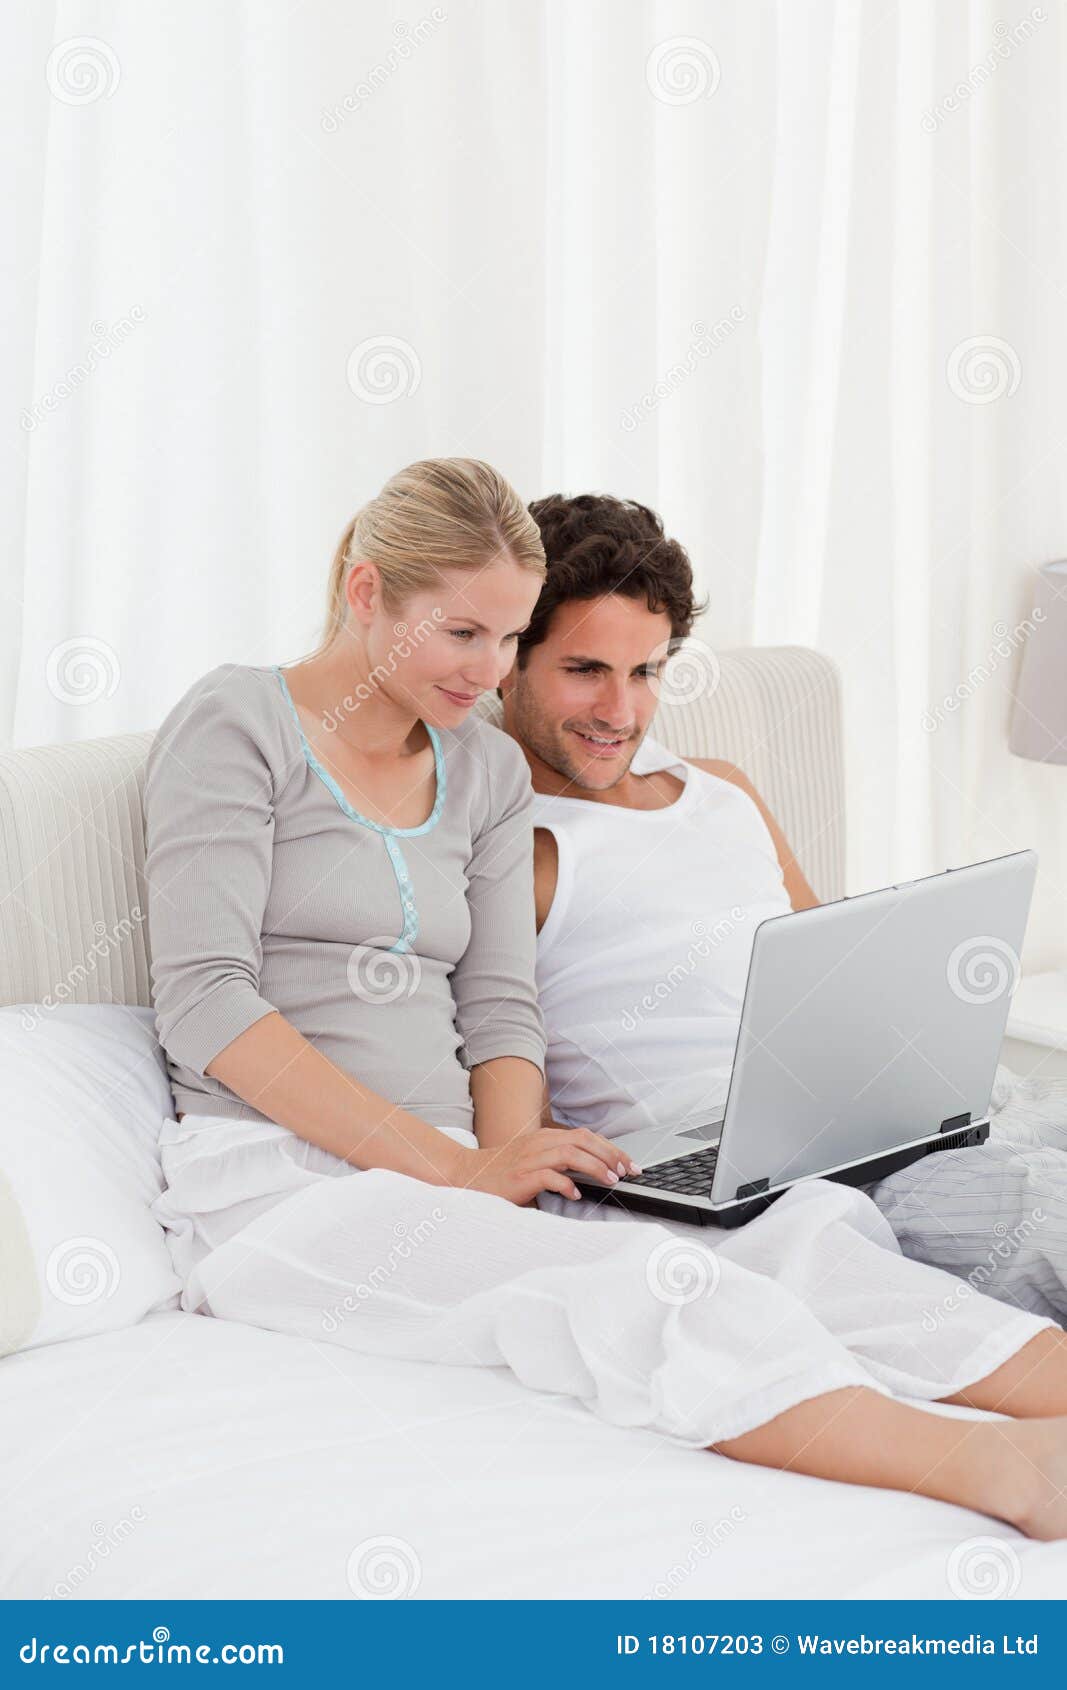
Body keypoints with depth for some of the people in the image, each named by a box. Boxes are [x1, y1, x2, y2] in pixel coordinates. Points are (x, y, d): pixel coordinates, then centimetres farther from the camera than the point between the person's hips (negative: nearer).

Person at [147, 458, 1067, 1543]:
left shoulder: (487, 772, 18)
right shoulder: (236, 724, -1)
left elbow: (498, 1009, 12)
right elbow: (203, 1002, -12)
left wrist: (509, 1159, -11)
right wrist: (455, 1169, -17)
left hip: (444, 1175, 6)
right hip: (277, 1186, -6)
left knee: (794, 1231, -21)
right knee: (632, 1292, -33)